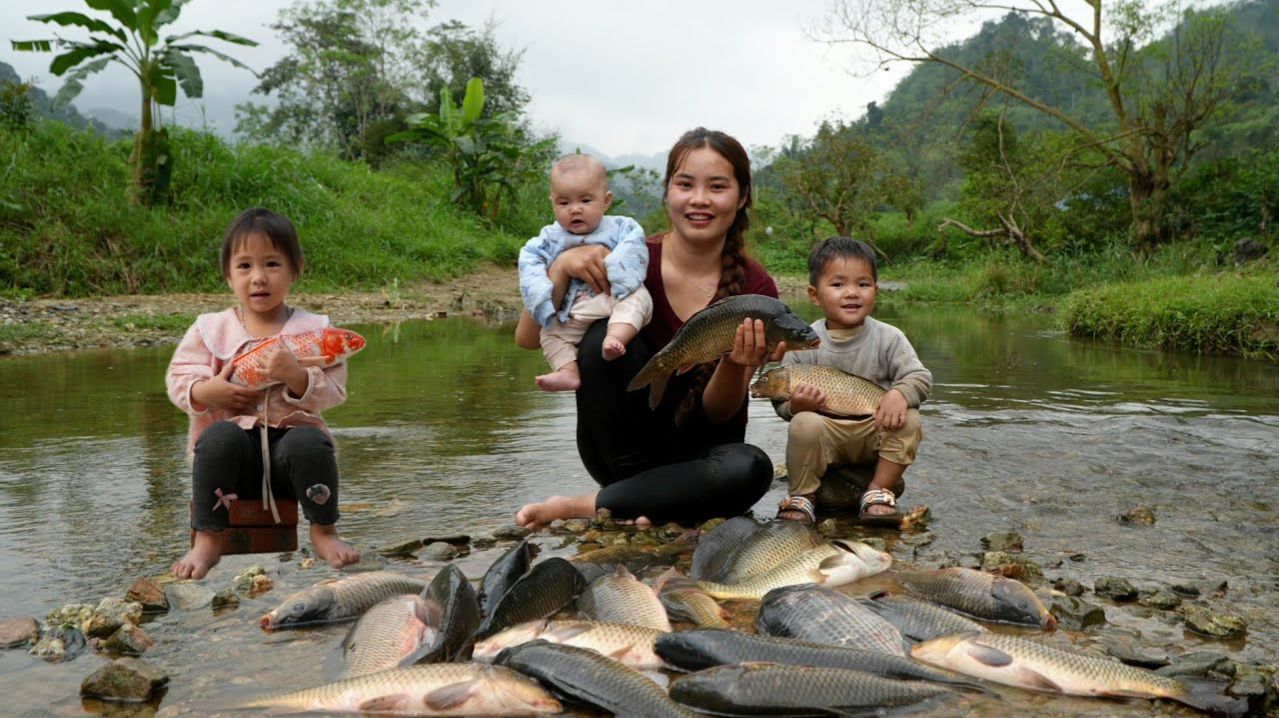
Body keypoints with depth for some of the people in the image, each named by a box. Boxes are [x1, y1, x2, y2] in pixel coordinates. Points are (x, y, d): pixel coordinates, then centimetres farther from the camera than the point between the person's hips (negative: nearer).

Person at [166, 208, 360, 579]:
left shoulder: (313, 329, 4)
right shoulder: (211, 329, 8)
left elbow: (332, 392, -4)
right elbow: (177, 378, 6)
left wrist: (296, 376, -24)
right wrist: (208, 391, -15)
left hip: (291, 433, -1)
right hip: (236, 446, 1)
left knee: (310, 442, -33)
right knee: (220, 436, -32)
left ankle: (324, 533, -11)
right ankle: (207, 539, -18)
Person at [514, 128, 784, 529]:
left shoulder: (756, 290, -9)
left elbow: (717, 414, -10)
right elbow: (527, 338, -13)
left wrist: (736, 365, -31)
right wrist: (562, 266, -29)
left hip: (695, 457, 1)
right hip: (622, 448, 0)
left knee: (749, 468, -33)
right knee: (605, 336, -26)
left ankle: (585, 506, -18)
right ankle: (635, 501, -16)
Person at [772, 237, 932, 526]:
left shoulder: (888, 338, -5)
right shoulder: (803, 344, -7)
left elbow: (920, 377, -9)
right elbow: (781, 401, -3)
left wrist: (900, 394, -32)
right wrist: (797, 405, -28)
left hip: (876, 430, 1)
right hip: (826, 432, -1)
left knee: (908, 421, -25)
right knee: (804, 425, -31)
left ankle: (879, 491, -8)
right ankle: (802, 496, -10)